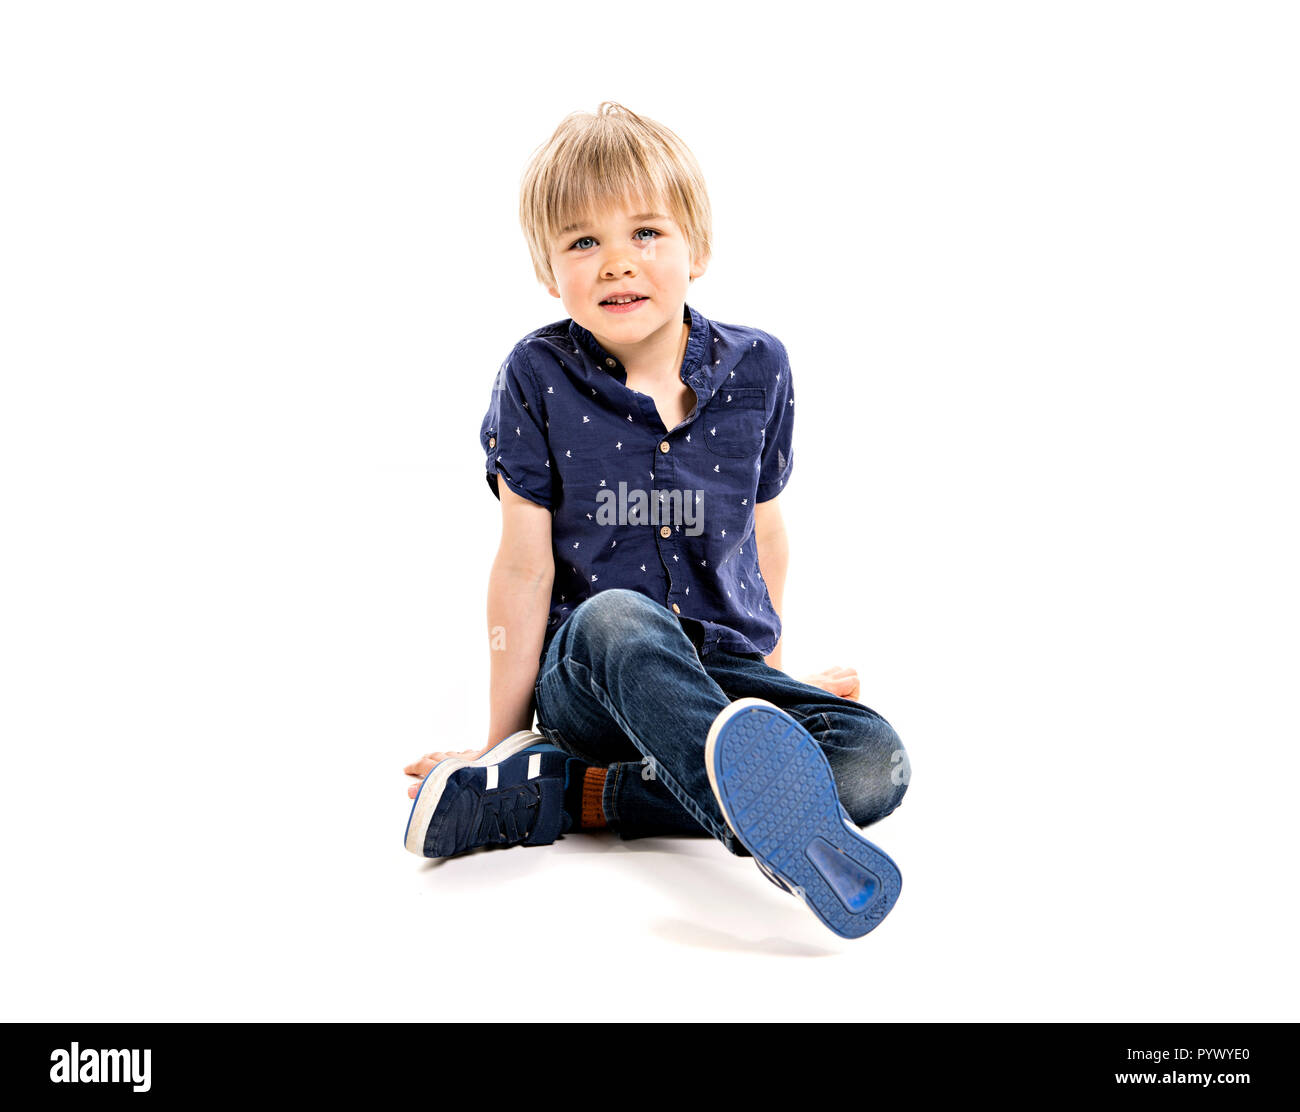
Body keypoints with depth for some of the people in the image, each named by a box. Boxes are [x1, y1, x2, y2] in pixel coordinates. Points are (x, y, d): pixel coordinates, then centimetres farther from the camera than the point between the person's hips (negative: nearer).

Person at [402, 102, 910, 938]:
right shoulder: (538, 379, -6)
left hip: (724, 667, 3)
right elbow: (525, 566, -5)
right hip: (588, 676, -3)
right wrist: (503, 732, -2)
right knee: (615, 617, -38)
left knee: (877, 765, -22)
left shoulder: (756, 367, 1)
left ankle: (569, 792, -27)